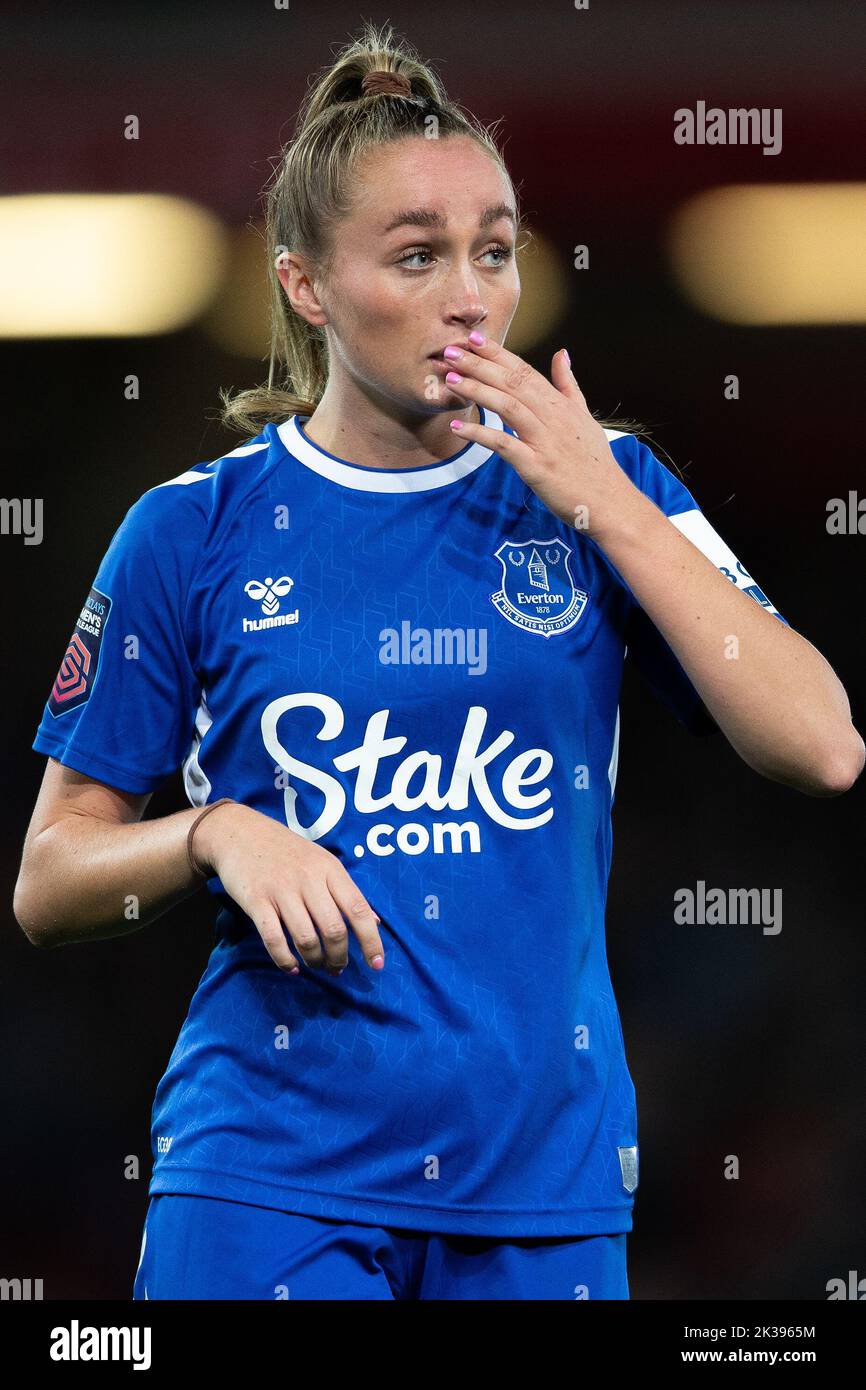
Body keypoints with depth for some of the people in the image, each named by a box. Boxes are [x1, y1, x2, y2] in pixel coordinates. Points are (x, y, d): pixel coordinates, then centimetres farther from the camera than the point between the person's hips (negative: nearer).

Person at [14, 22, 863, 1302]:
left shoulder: (603, 491, 4)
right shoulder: (198, 530, 1)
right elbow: (50, 882, 6)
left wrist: (607, 509, -10)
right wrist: (217, 833, -13)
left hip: (543, 1173, 2)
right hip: (271, 1181, -1)